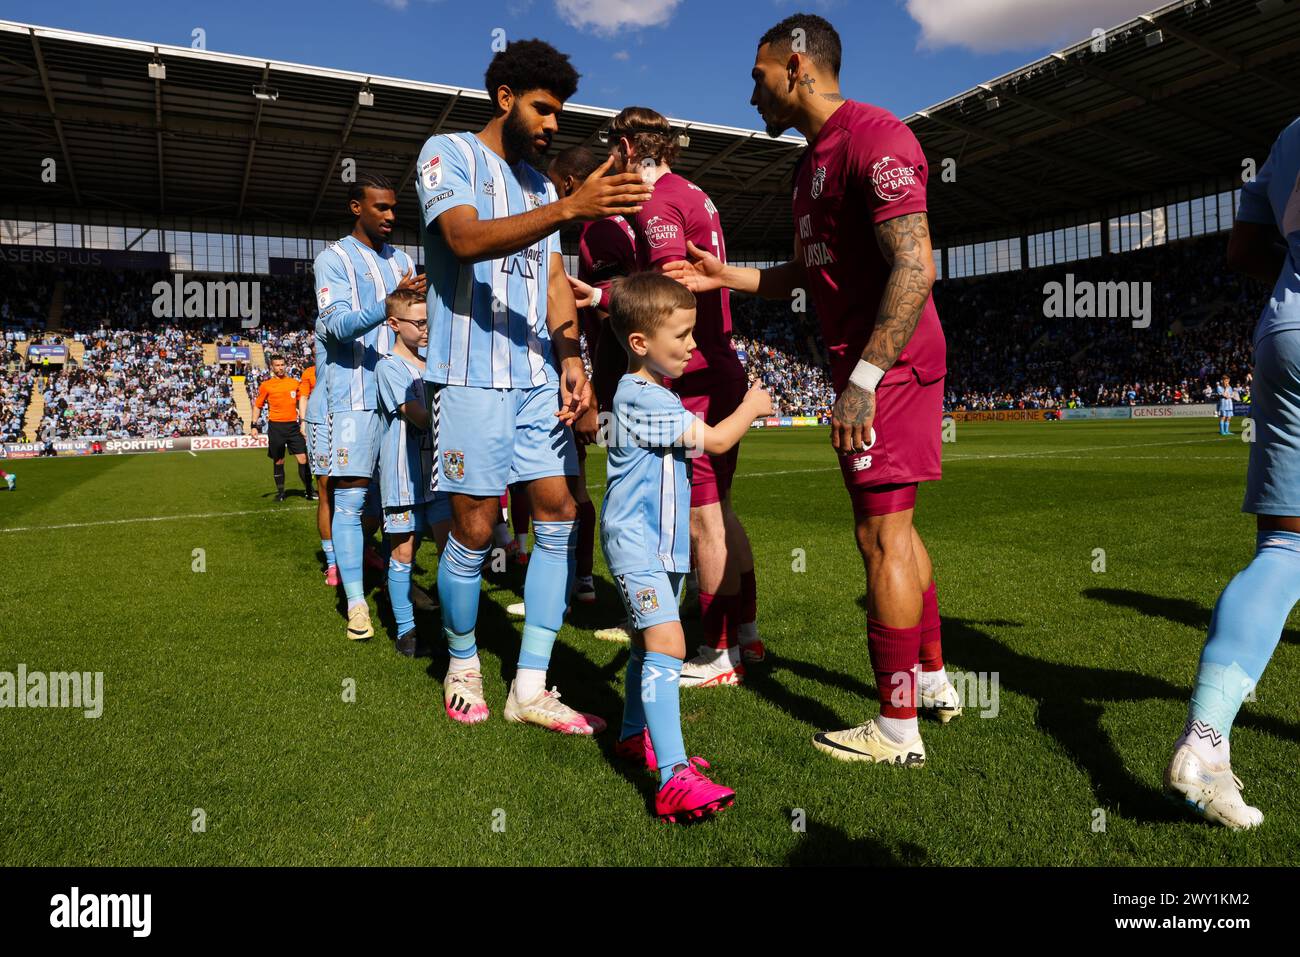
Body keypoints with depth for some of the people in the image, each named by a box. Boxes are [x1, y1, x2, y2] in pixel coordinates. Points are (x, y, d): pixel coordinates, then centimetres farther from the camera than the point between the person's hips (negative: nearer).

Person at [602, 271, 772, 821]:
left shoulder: (653, 394, 14)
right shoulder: (642, 398, -19)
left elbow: (698, 440, 29)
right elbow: (715, 441, -16)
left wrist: (743, 412, 14)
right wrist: (750, 407, 0)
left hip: (662, 542, 11)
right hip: (636, 542, -11)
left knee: (648, 644, 19)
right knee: (665, 645, -20)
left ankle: (635, 736, 36)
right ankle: (674, 779, -24)